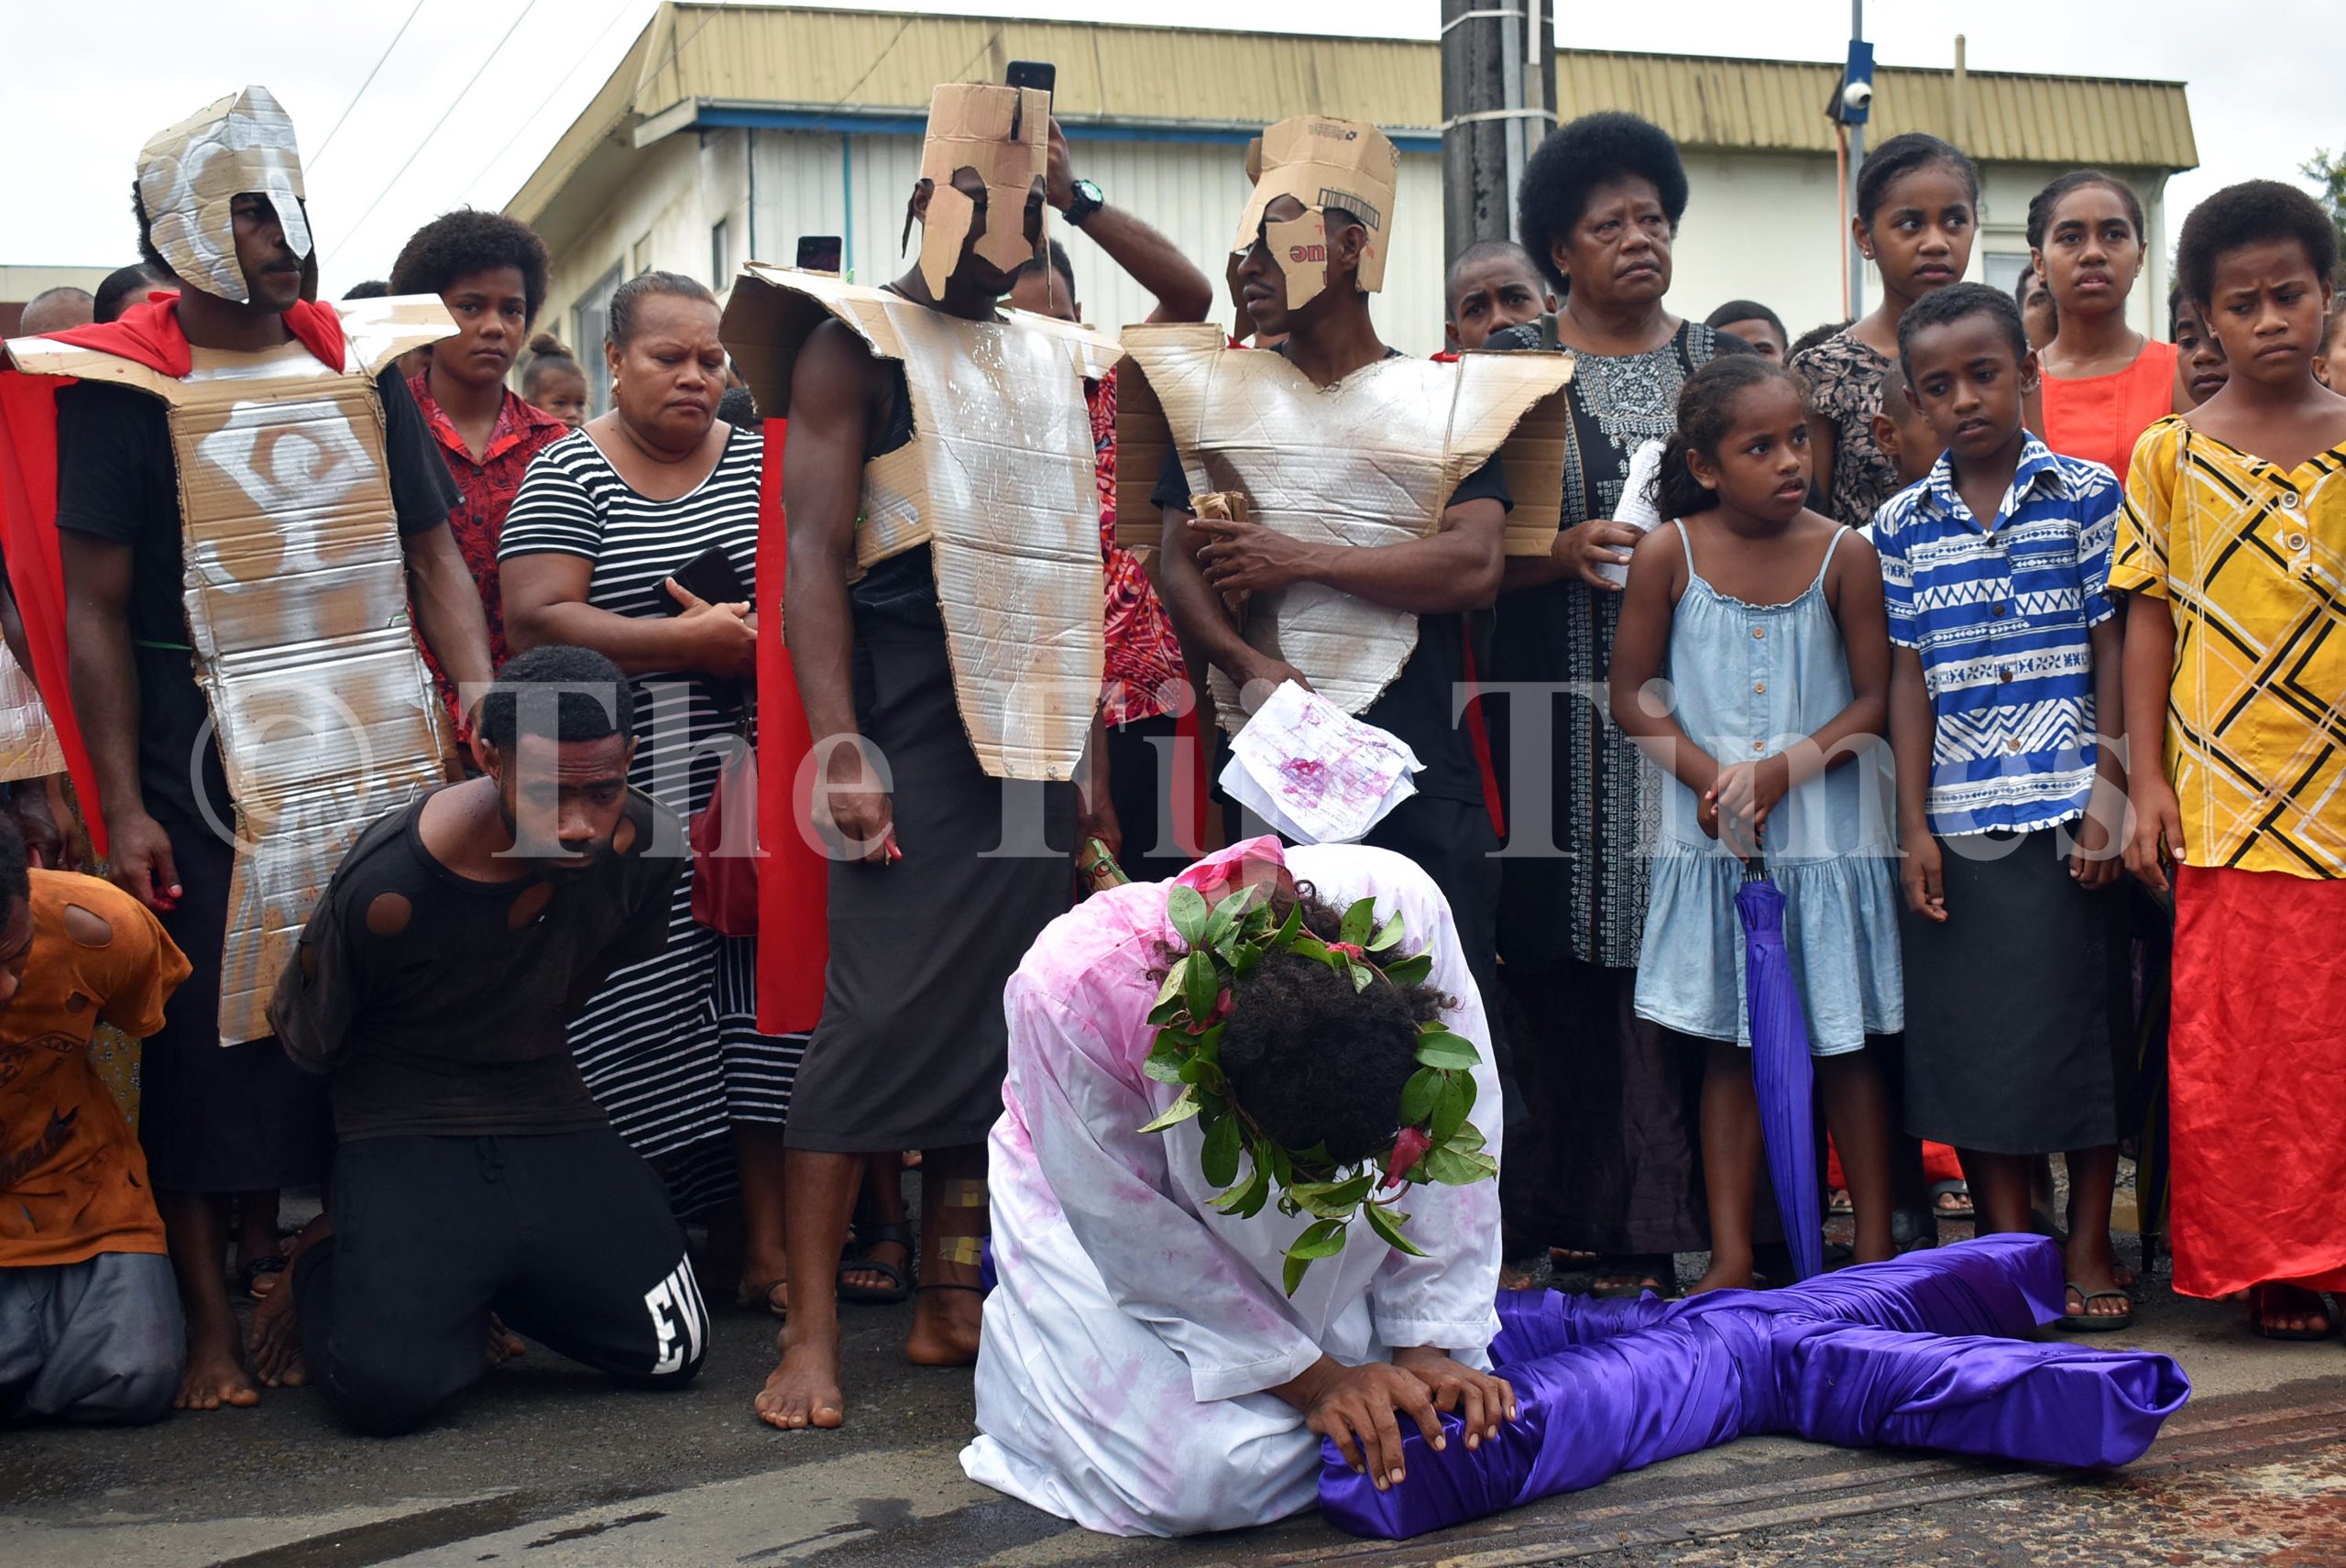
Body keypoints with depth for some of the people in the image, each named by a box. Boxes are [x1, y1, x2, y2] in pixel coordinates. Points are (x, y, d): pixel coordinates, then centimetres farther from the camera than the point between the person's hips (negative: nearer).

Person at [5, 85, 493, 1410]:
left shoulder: (363, 364, 11)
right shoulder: (120, 386, 0)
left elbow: (435, 560, 13)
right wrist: (121, 807, -8)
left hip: (393, 755, 3)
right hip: (214, 772, -3)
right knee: (216, 1035, 0)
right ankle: (216, 1323, 12)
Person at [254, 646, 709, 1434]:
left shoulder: (648, 845, -10)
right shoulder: (387, 885, -24)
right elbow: (304, 1051, -5)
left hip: (552, 1127, 5)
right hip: (405, 1135, -4)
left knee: (672, 1354, -4)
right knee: (387, 1391, -24)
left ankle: (490, 1277, 21)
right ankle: (329, 1267, 12)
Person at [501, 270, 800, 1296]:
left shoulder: (762, 463, 13)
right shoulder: (568, 473, 2)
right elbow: (534, 621, -10)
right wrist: (689, 642, -15)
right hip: (628, 797, -3)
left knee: (767, 1003, -1)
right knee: (645, 1025, -4)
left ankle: (772, 1247, 4)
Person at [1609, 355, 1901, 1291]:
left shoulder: (1843, 554, -5)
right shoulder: (1669, 553, -3)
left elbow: (1875, 699, -4)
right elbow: (1631, 695, 0)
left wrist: (1781, 771, -16)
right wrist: (1710, 776, -14)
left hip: (1824, 829, -1)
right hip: (1711, 833, 1)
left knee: (1842, 1042, 6)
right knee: (1727, 1045, 7)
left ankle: (1874, 1250, 17)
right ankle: (1731, 1259, 14)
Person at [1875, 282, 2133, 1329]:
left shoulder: (2088, 494, 2)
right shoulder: (1902, 525, 6)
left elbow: (2114, 649, 0)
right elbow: (1908, 676, 5)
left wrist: (2109, 791, -8)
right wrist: (1914, 825, 0)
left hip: (2069, 806, -2)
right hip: (1959, 816, 2)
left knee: (2086, 1015, 3)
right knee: (1976, 1028, 3)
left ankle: (2090, 1245, 16)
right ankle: (2008, 1250, 14)